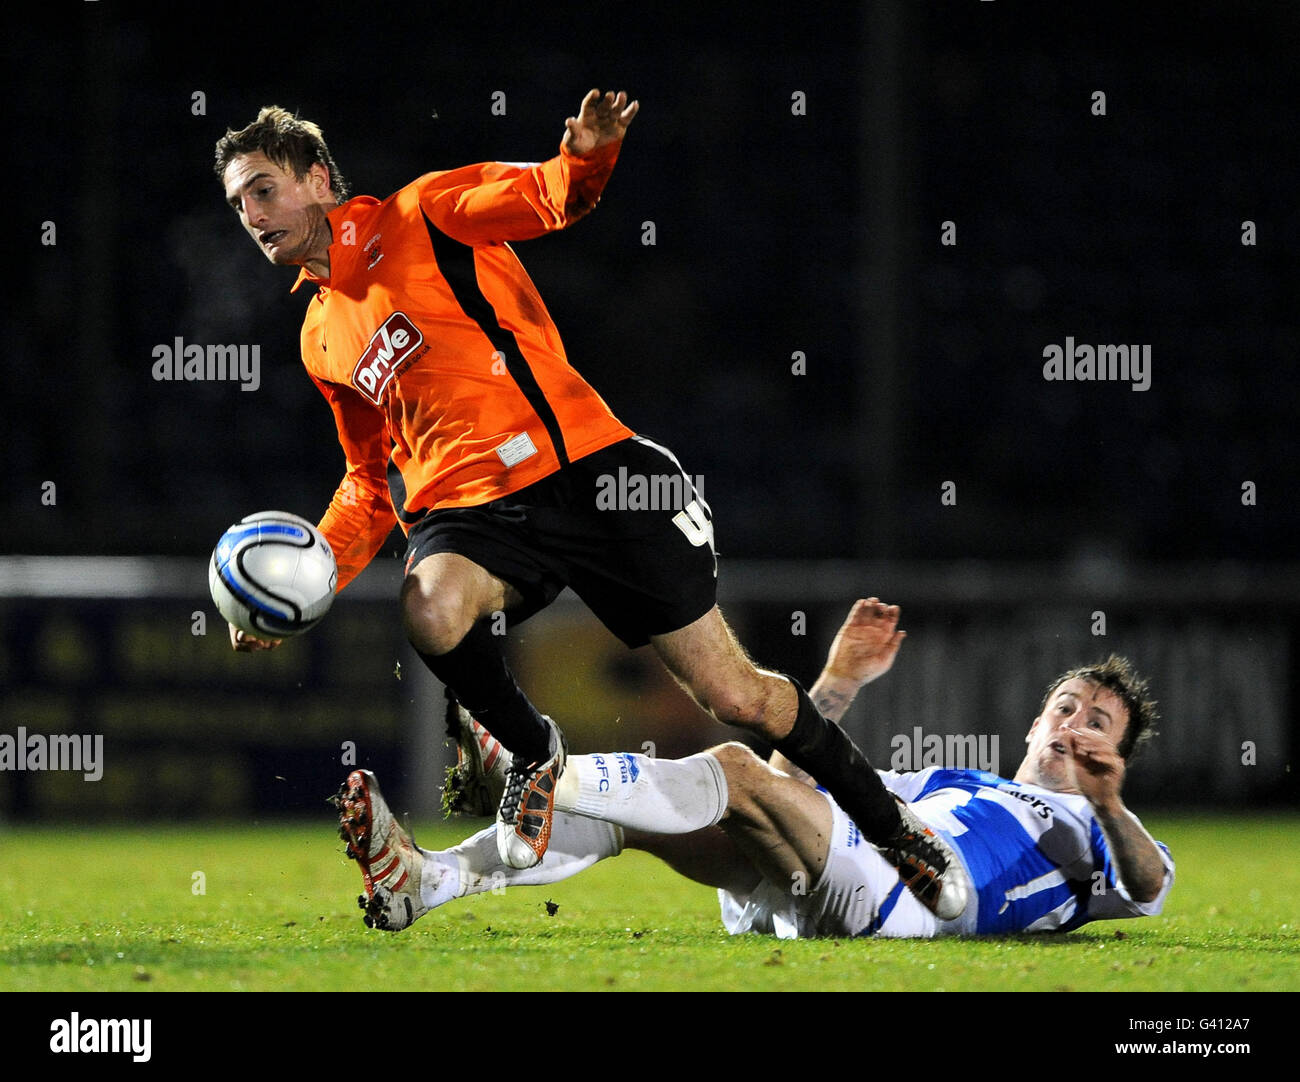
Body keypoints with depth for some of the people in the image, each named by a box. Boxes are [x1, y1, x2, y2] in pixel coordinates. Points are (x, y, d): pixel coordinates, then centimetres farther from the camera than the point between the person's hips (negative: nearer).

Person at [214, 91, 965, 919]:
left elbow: (548, 195, -11)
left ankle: (894, 829, 18)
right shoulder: (322, 340, 19)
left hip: (587, 470, -4)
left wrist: (586, 154, -35)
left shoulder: (419, 217, 3)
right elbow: (372, 486, 27)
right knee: (433, 612, -33)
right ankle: (532, 752, -4)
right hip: (467, 512, 4)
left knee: (734, 695, -3)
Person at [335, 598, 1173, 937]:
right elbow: (797, 781, 35)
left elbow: (1150, 892, 4)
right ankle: (420, 881, -34)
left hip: (900, 896, -6)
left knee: (737, 773, -28)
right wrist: (839, 684, 23)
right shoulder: (942, 783, 43)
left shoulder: (1088, 837, 27)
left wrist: (1110, 808, -14)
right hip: (781, 905, 6)